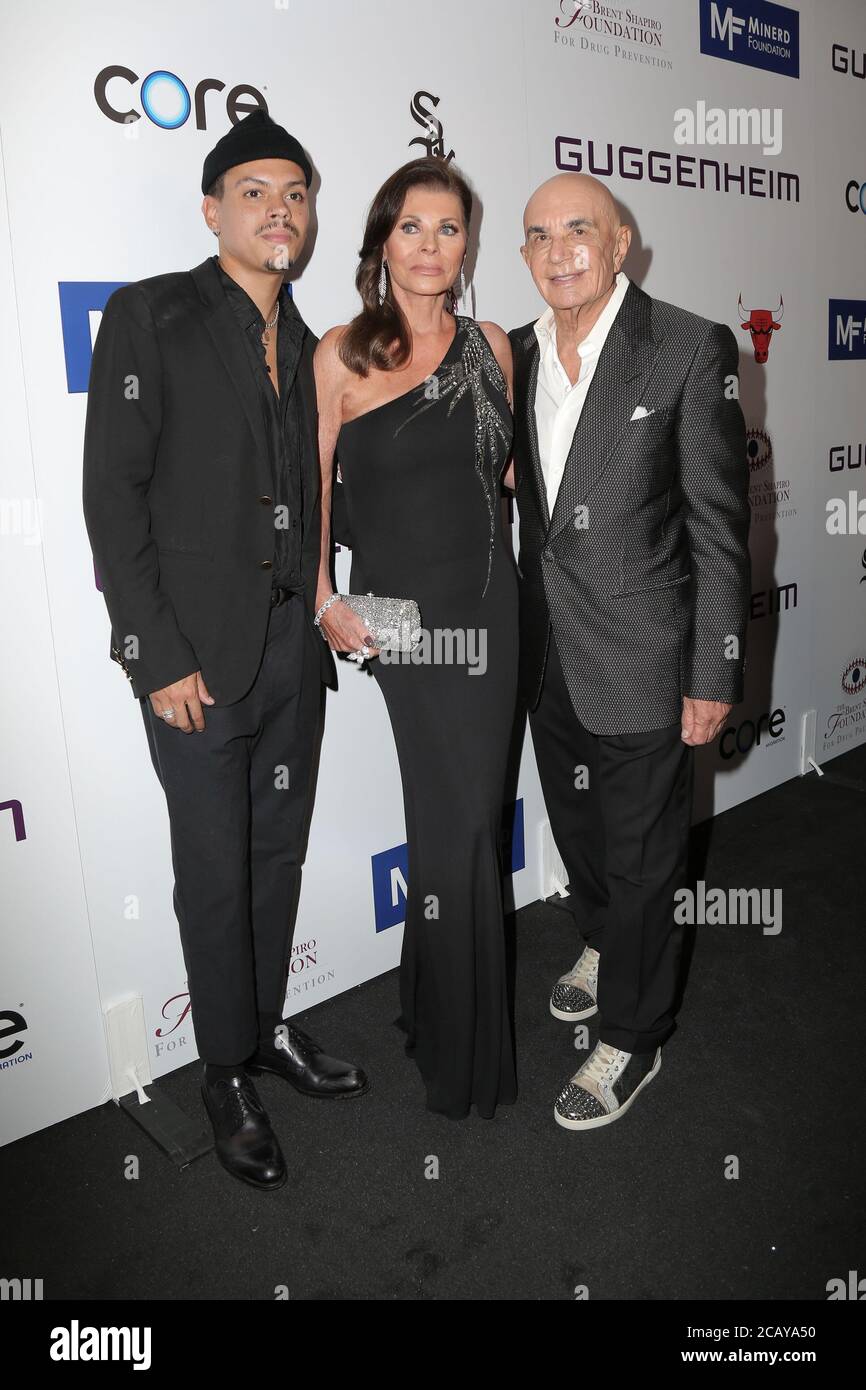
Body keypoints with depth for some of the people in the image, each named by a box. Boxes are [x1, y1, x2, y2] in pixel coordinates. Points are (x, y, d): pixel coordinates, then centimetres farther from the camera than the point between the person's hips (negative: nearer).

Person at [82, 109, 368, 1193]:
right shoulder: (150, 314, -5)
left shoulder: (307, 345, 13)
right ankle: (228, 1073, 25)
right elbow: (113, 493, -10)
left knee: (278, 853, 16)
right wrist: (159, 655, -15)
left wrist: (326, 611, 4)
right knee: (216, 872, 5)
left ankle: (269, 1028, 36)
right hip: (198, 654, -5)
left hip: (295, 645, 6)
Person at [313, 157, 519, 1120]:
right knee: (464, 820, 1)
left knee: (458, 814, 11)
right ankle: (467, 1053, 23)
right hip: (400, 610, -4)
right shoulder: (341, 355, -4)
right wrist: (324, 600, -9)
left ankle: (433, 1003, 37)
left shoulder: (490, 345, 8)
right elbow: (312, 489, -2)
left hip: (487, 605, 4)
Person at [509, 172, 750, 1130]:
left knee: (642, 854, 9)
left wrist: (715, 675, -13)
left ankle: (631, 1038, 29)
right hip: (549, 656, 6)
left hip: (641, 660, -5)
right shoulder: (513, 353, 5)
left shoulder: (691, 349, -11)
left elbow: (719, 527, -11)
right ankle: (601, 946, 52)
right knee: (578, 829, 23)